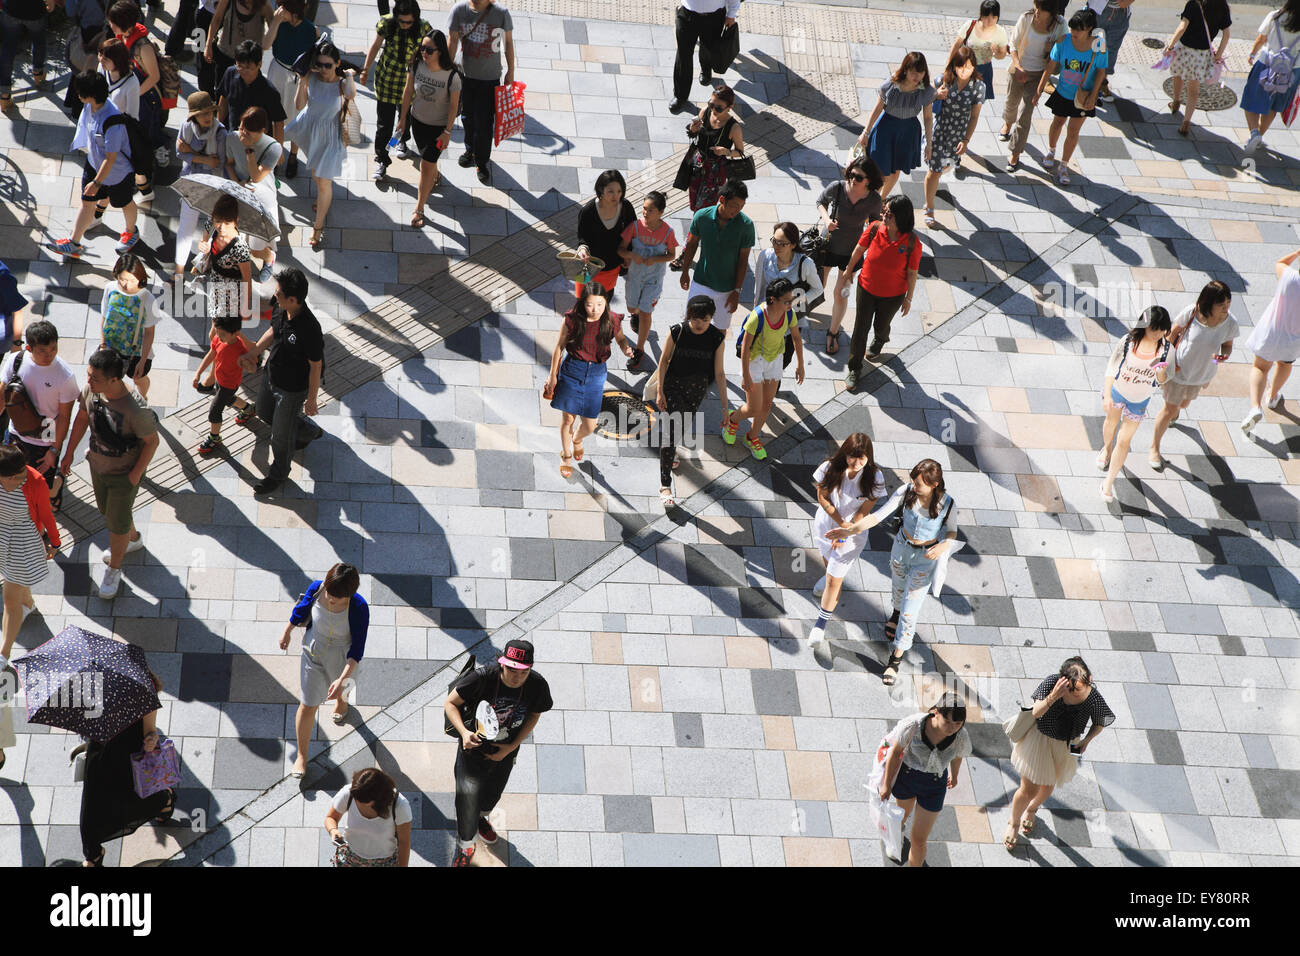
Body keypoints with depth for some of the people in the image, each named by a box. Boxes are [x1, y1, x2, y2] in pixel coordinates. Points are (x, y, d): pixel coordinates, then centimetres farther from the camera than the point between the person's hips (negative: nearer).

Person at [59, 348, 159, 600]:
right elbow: (82, 418, 0)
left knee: (117, 524, 13)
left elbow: (152, 441, -21)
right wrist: (69, 453, 8)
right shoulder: (91, 390, -20)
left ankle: (114, 569, 40)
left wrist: (136, 474, -15)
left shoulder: (136, 409, -38)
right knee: (106, 509, 29)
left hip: (124, 474, -6)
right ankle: (133, 539, 60)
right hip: (98, 465, 6)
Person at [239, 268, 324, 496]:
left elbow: (315, 366, -24)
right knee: (264, 412, 33)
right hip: (272, 375, 8)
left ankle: (278, 474, 42)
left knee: (281, 435, 14)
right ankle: (310, 431, 55)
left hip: (292, 389, -8)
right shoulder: (280, 309, -16)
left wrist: (311, 399, -14)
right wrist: (252, 353, 1)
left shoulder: (309, 329, -38)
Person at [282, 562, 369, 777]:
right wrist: (287, 632, 12)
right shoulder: (316, 588, -28)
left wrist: (342, 680, -35)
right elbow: (302, 608, -3)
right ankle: (301, 756, 28)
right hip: (313, 650, 1)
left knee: (338, 689, 32)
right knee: (308, 705, 6)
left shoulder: (358, 608, -36)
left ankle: (341, 703, 72)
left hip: (342, 657, -1)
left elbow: (357, 649, -28)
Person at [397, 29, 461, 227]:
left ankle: (419, 208, 12)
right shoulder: (417, 65, -17)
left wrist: (447, 132, -12)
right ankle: (435, 177, 60)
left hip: (438, 126, -4)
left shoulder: (452, 75, -27)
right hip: (418, 120, 4)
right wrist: (403, 118, 4)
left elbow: (454, 105, -16)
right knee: (427, 157, 26)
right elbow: (408, 92, -3)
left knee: (426, 165, -2)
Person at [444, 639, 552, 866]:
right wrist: (464, 732, -34)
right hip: (474, 747, -3)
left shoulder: (538, 685, -24)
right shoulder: (482, 677, -33)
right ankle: (465, 847, 31)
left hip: (505, 753, 4)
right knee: (468, 798, 1)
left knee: (492, 795, 29)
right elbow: (450, 703, -19)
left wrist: (511, 747, -10)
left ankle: (480, 818, 65)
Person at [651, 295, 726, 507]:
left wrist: (725, 406, -7)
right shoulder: (677, 332, -20)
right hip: (673, 384, -3)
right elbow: (664, 360, -7)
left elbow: (719, 373, -7)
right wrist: (660, 392, -8)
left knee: (682, 427, 22)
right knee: (671, 432, -12)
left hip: (697, 389, 3)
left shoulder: (716, 338, -14)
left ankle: (669, 451, 56)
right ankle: (665, 485, -11)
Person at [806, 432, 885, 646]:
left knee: (834, 581, 2)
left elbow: (864, 511, -18)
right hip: (826, 524, 3)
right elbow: (822, 499, -14)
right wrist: (842, 523, -21)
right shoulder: (830, 468, -23)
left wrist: (846, 532, -23)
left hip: (853, 533, -3)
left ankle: (821, 624, 22)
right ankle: (830, 574, 70)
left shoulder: (874, 477, -25)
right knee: (828, 559, 33)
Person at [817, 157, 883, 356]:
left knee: (841, 295, 9)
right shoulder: (837, 188, -22)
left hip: (852, 251, 0)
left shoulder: (874, 200, -19)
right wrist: (826, 218, -19)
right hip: (828, 244, 0)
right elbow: (820, 201, -2)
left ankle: (833, 332, 33)